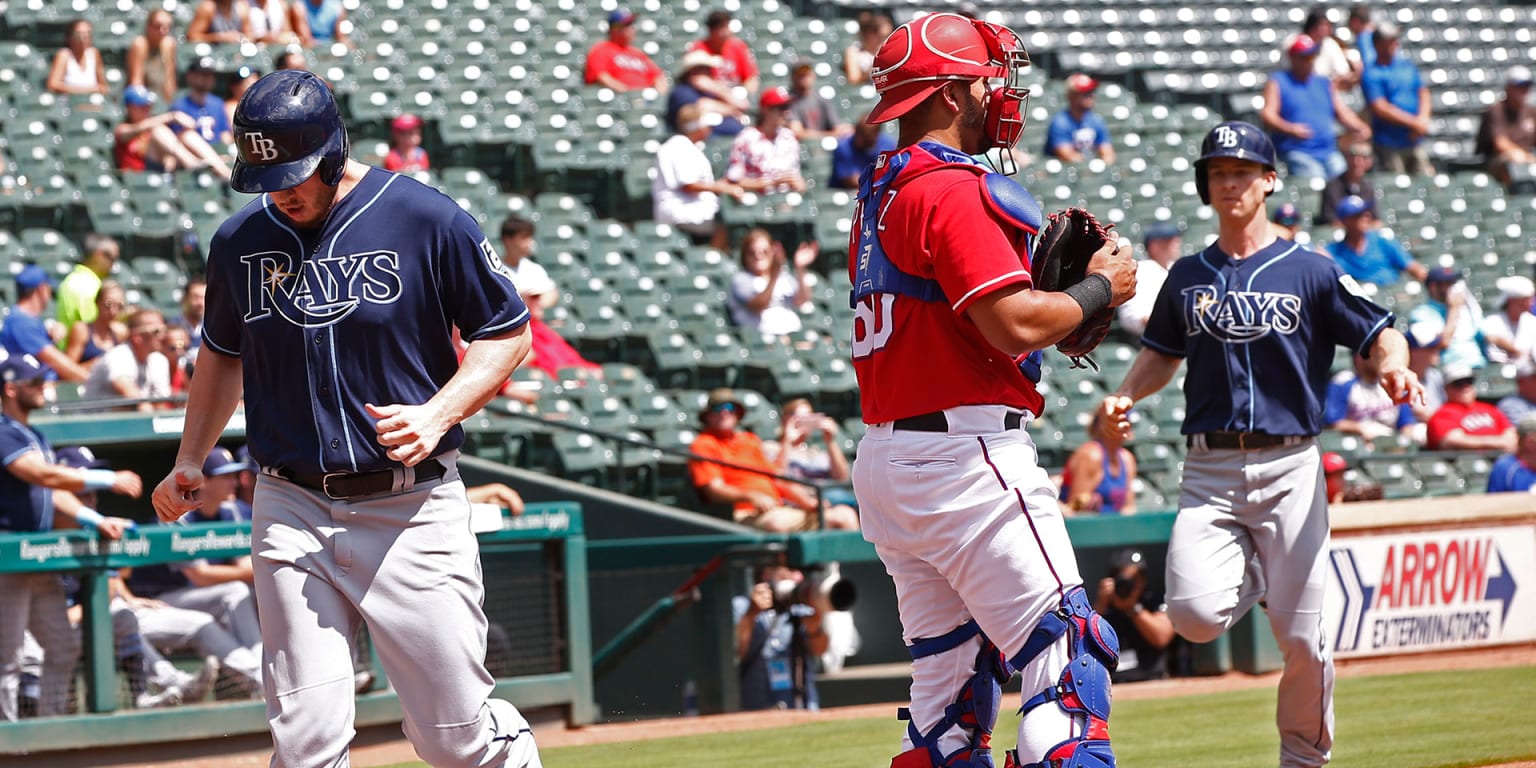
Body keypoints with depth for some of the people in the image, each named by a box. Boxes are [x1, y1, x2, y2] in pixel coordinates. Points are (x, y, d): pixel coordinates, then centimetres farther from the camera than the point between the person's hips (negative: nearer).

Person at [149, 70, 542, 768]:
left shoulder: (427, 219, -6)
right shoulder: (239, 240, 6)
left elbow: (507, 331, 1)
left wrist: (436, 415, -15)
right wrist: (189, 463, 12)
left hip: (411, 507, -3)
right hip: (291, 512, 3)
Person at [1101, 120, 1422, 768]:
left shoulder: (1309, 272, 3)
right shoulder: (1187, 278, 11)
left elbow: (1381, 333, 3)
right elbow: (1161, 355, 22)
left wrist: (1393, 367, -20)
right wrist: (1125, 395, 2)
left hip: (1289, 466, -2)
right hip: (1209, 471, 2)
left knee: (1300, 638, -4)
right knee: (1196, 615, -19)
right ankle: (1253, 571, 15)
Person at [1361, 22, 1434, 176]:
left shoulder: (1406, 64, 13)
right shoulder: (1371, 74, -6)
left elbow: (1423, 92, 13)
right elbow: (1380, 109, -14)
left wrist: (1423, 119, -7)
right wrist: (1413, 123, -15)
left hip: (1415, 141, 6)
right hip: (1390, 145, -6)